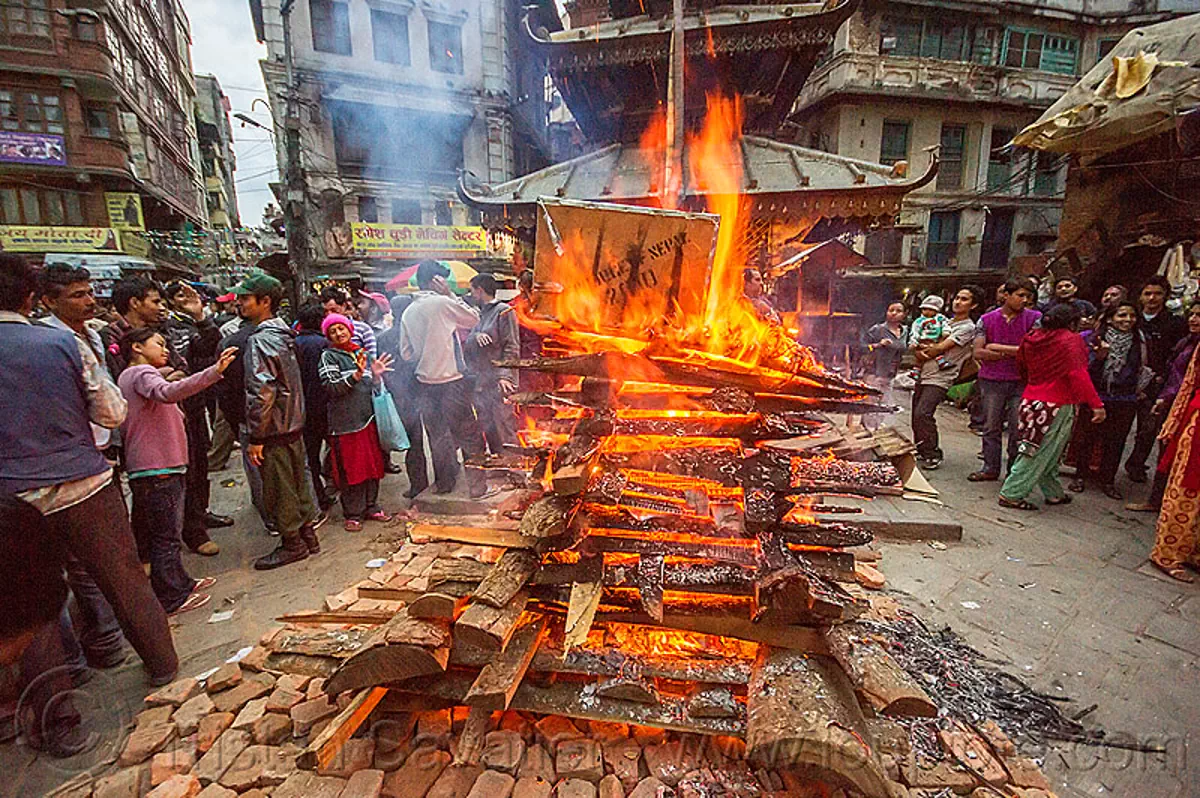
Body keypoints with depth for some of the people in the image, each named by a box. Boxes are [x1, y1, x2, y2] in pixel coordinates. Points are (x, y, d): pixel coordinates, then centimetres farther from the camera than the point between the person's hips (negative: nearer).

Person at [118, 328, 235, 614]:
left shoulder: (130, 376, 21)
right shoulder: (141, 373, -11)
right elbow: (167, 393, -36)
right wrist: (213, 372, -45)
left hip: (157, 468, 11)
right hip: (157, 470, -11)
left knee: (163, 533, 19)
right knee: (166, 536, -3)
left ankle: (179, 583, 30)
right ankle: (171, 598, 5)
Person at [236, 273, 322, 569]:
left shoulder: (260, 340, -18)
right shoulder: (283, 334, 10)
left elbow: (262, 392, -24)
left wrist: (254, 437, -19)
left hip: (273, 431, -9)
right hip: (294, 425, 9)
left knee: (278, 491, 5)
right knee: (298, 484, 17)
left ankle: (292, 544, 18)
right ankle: (308, 536, 28)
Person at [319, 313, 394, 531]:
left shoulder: (363, 354, 16)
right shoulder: (329, 356, -1)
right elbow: (331, 387, -13)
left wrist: (376, 375, 1)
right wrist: (356, 375, -23)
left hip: (367, 418, 5)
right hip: (345, 421, -5)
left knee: (372, 465, 10)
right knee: (350, 469, 0)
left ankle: (371, 507, 23)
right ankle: (353, 514, 12)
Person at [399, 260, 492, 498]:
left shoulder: (408, 313, 8)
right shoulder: (443, 303, -12)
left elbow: (406, 354, 10)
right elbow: (474, 318, 1)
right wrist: (451, 294, 1)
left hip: (424, 383, 7)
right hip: (450, 380, -6)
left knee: (437, 434, 16)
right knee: (469, 434, 3)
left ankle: (443, 482, 27)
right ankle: (477, 485, 7)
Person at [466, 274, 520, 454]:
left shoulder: (504, 311, -3)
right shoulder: (480, 314, 20)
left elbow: (512, 347, -10)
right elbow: (467, 346, 17)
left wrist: (505, 376, -19)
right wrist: (475, 336, -5)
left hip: (499, 383, -8)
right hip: (480, 383, 8)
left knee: (503, 429, -9)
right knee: (488, 431, 10)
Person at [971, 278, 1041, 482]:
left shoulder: (1035, 318, 2)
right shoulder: (987, 319, 5)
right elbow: (979, 353, -4)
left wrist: (997, 347, -7)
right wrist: (1013, 353, -7)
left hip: (1021, 382, -1)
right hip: (992, 381, 1)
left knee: (1018, 429, 3)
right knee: (991, 427, 8)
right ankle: (990, 468, 17)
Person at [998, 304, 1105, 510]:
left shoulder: (1032, 338, 9)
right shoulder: (1070, 340, -10)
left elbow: (1022, 367, 19)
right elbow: (1078, 375, -18)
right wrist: (1097, 404, -18)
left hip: (1031, 400, 7)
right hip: (1057, 405, -7)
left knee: (1042, 452, 16)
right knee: (1040, 453, -2)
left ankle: (1053, 493, 29)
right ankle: (1011, 494, -2)